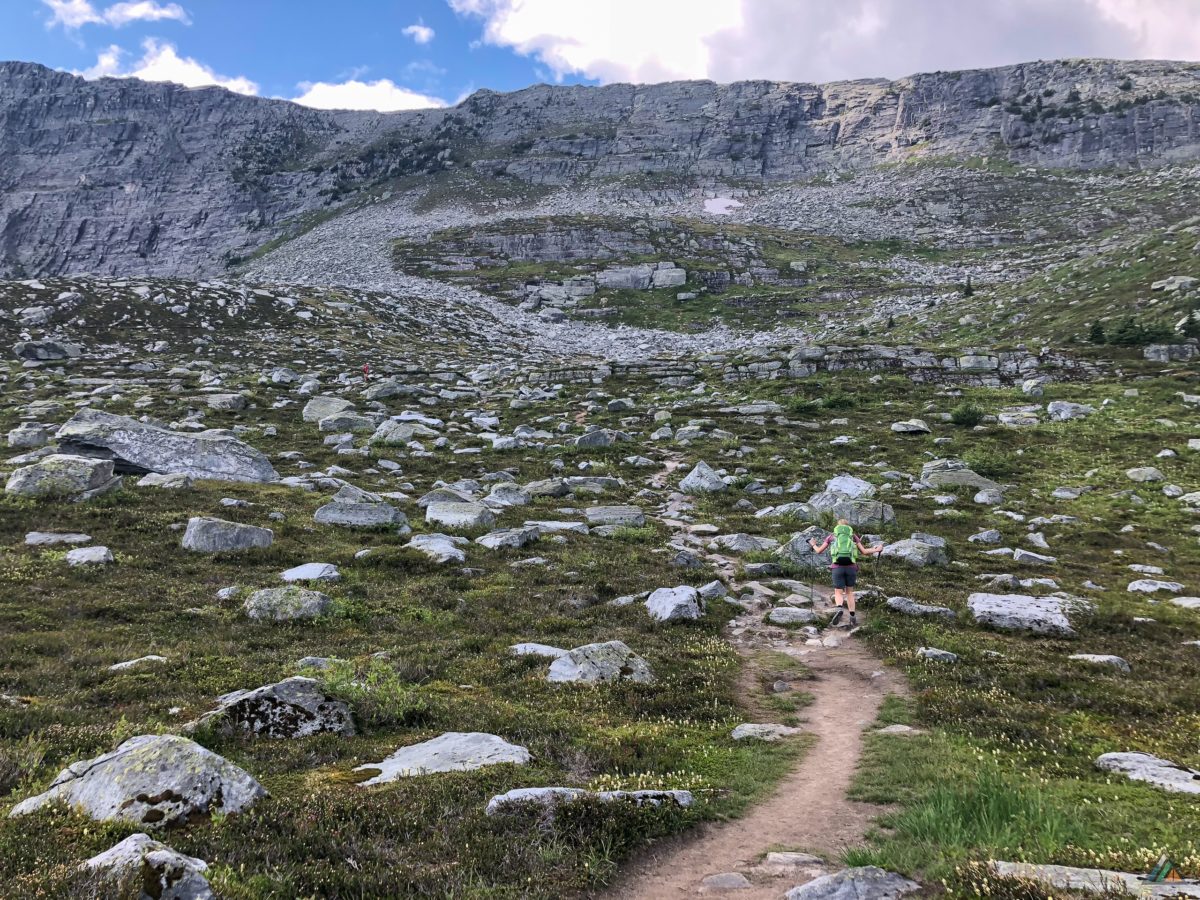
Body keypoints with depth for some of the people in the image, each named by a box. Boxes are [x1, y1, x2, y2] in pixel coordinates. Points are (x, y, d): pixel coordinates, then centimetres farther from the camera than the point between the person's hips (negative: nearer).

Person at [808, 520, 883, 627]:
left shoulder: (832, 536, 15)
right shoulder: (853, 536, 15)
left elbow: (819, 551, 17)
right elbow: (864, 552, 12)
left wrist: (813, 545, 38)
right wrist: (876, 550, 28)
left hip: (837, 567, -1)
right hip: (851, 567, 1)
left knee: (838, 593, 2)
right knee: (849, 592, 18)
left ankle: (839, 610, -29)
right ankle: (852, 617, 12)